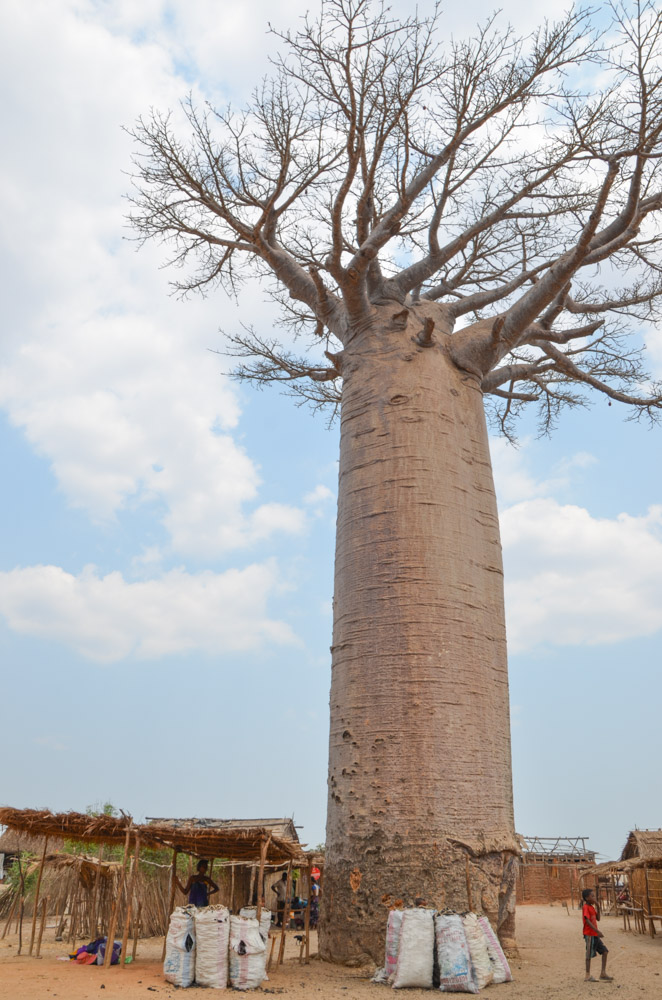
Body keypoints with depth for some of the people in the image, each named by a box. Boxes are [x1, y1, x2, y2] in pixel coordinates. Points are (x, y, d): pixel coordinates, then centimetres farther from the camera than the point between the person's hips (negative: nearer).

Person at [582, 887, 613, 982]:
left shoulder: (592, 907, 14)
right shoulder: (585, 907, -15)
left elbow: (598, 918, 14)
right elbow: (587, 921, -23)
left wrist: (597, 907, 5)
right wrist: (598, 931, -29)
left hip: (595, 935, 9)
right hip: (589, 934, -9)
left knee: (605, 951, 8)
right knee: (589, 955, -3)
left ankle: (603, 973, 16)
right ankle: (588, 976, 5)